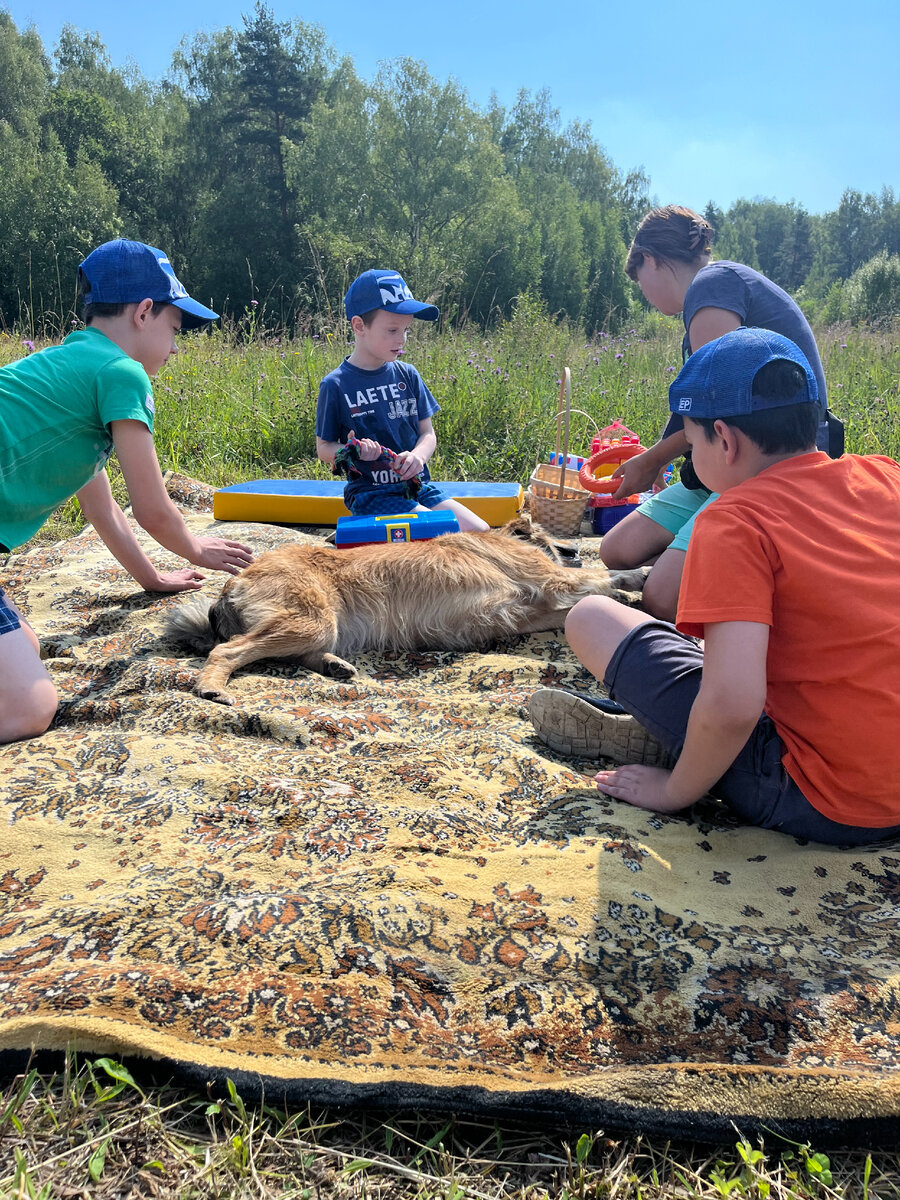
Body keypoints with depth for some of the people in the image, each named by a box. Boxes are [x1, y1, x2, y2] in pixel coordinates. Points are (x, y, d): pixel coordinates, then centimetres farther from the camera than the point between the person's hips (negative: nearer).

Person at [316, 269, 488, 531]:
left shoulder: (407, 375, 7)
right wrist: (353, 451, -22)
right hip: (370, 494, -5)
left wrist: (418, 455, -15)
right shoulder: (335, 385, -5)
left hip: (418, 486, 5)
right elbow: (323, 448, 1)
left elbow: (428, 433, 9)